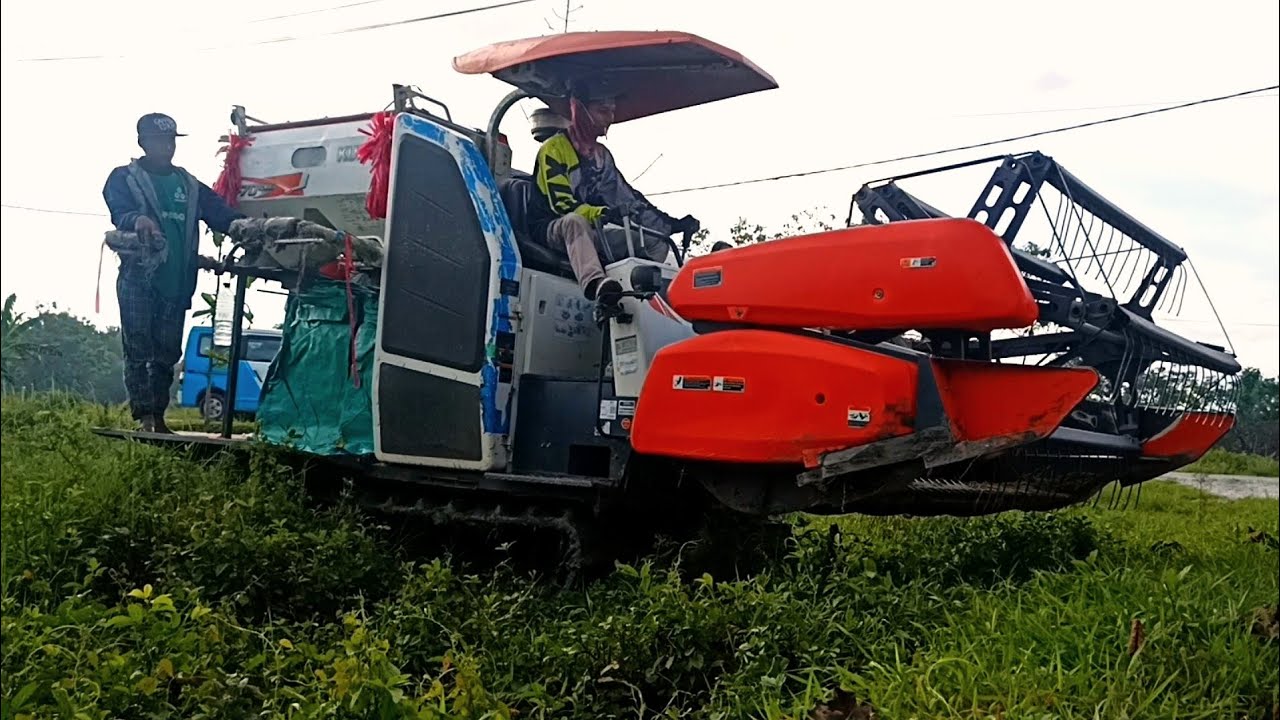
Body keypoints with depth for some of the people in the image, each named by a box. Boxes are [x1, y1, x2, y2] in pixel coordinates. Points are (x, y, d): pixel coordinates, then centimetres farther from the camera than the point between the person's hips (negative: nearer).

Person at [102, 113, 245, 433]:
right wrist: (139, 220, -37)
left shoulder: (190, 186, 16)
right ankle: (144, 418, -6)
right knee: (138, 349, -6)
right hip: (138, 277, -4)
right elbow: (120, 212, -13)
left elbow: (223, 215, 4)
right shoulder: (124, 178, 5)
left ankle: (159, 418, 16)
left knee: (167, 352, 8)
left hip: (177, 282, 4)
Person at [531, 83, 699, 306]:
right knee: (575, 221, -42)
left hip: (591, 232, 7)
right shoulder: (554, 148, -7)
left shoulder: (603, 154, 17)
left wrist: (669, 223, 4)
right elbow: (560, 203, -18)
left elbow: (627, 196, 15)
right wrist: (602, 213, -35)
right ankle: (594, 283, -64)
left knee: (656, 242, -4)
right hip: (553, 229, -7)